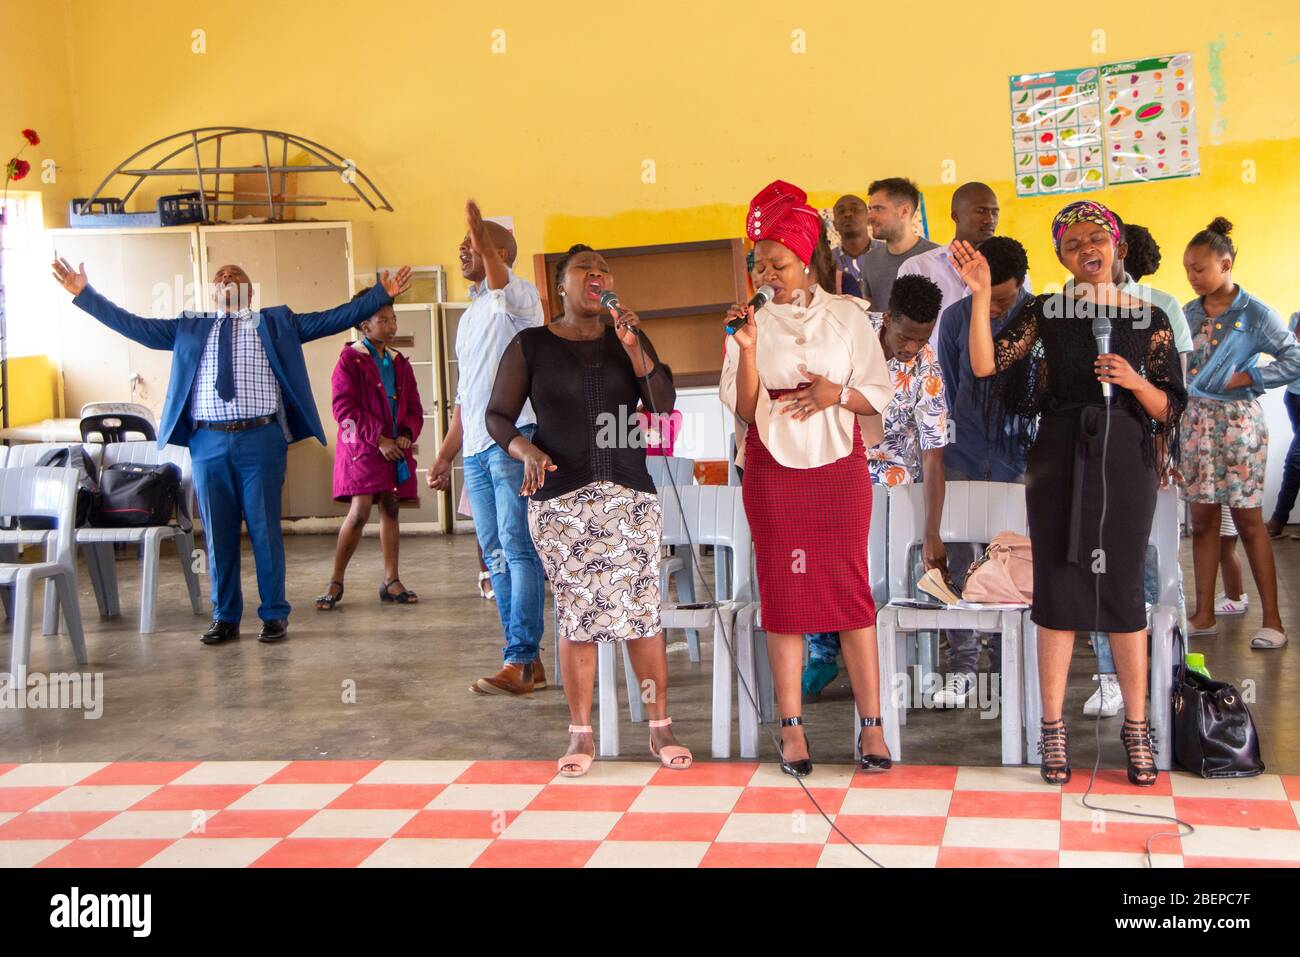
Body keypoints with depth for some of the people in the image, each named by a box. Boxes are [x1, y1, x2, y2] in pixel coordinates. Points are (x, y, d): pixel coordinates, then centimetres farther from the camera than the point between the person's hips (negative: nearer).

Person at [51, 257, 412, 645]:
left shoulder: (276, 323, 11)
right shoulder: (190, 329, 16)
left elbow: (333, 319, 6)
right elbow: (134, 325, 15)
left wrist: (380, 294, -1)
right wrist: (84, 293, 10)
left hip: (261, 440, -2)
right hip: (208, 442, 2)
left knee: (265, 530, 2)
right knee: (218, 533, 8)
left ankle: (275, 614, 13)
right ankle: (225, 617, 19)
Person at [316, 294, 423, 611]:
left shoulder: (400, 363, 14)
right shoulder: (350, 360, -4)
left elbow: (414, 407, 16)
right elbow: (344, 408, -11)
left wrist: (407, 434, -5)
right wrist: (378, 439, -15)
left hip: (395, 448, 6)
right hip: (362, 448, -6)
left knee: (390, 510, 7)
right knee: (359, 512, -12)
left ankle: (391, 581, 12)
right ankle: (335, 583, -2)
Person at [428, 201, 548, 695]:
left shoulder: (518, 295, -1)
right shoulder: (470, 316, 24)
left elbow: (503, 290, -29)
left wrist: (484, 244, -46)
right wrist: (445, 455, 24)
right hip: (476, 449, 9)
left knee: (518, 550, -11)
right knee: (496, 556, 7)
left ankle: (517, 663, -13)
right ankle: (529, 661, 12)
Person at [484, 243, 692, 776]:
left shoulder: (628, 338, 11)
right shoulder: (530, 346, 6)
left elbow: (663, 405, 0)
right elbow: (498, 414, 6)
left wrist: (634, 347, -12)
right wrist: (526, 450, -12)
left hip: (630, 494, 1)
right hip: (560, 500, -1)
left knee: (642, 612, -3)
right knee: (576, 616, -2)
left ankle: (660, 727, 8)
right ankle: (581, 734, 9)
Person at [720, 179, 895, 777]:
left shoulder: (846, 315, 5)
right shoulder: (752, 322, 3)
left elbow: (879, 391, 6)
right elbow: (743, 409, -2)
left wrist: (837, 395, -13)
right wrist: (747, 348, -15)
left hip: (839, 464, 0)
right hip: (773, 469, 0)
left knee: (851, 586, -1)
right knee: (783, 591, 1)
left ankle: (872, 725, 4)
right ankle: (791, 729, 7)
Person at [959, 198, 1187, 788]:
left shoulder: (1148, 318, 5)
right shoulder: (1045, 312, 4)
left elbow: (1169, 408, 5)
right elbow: (984, 364, -9)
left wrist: (1135, 382, -14)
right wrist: (980, 294, -15)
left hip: (1125, 458, 0)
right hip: (1060, 458, 0)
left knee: (1123, 590, 4)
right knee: (1057, 589, 2)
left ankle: (1136, 728, 15)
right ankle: (1053, 729, 11)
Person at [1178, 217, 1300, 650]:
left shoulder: (1254, 313, -7)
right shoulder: (1188, 314, 7)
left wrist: (1246, 378, -13)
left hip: (1237, 420, -5)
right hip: (1196, 420, 5)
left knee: (1248, 519, -2)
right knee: (1202, 518, 6)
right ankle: (1204, 614, 13)